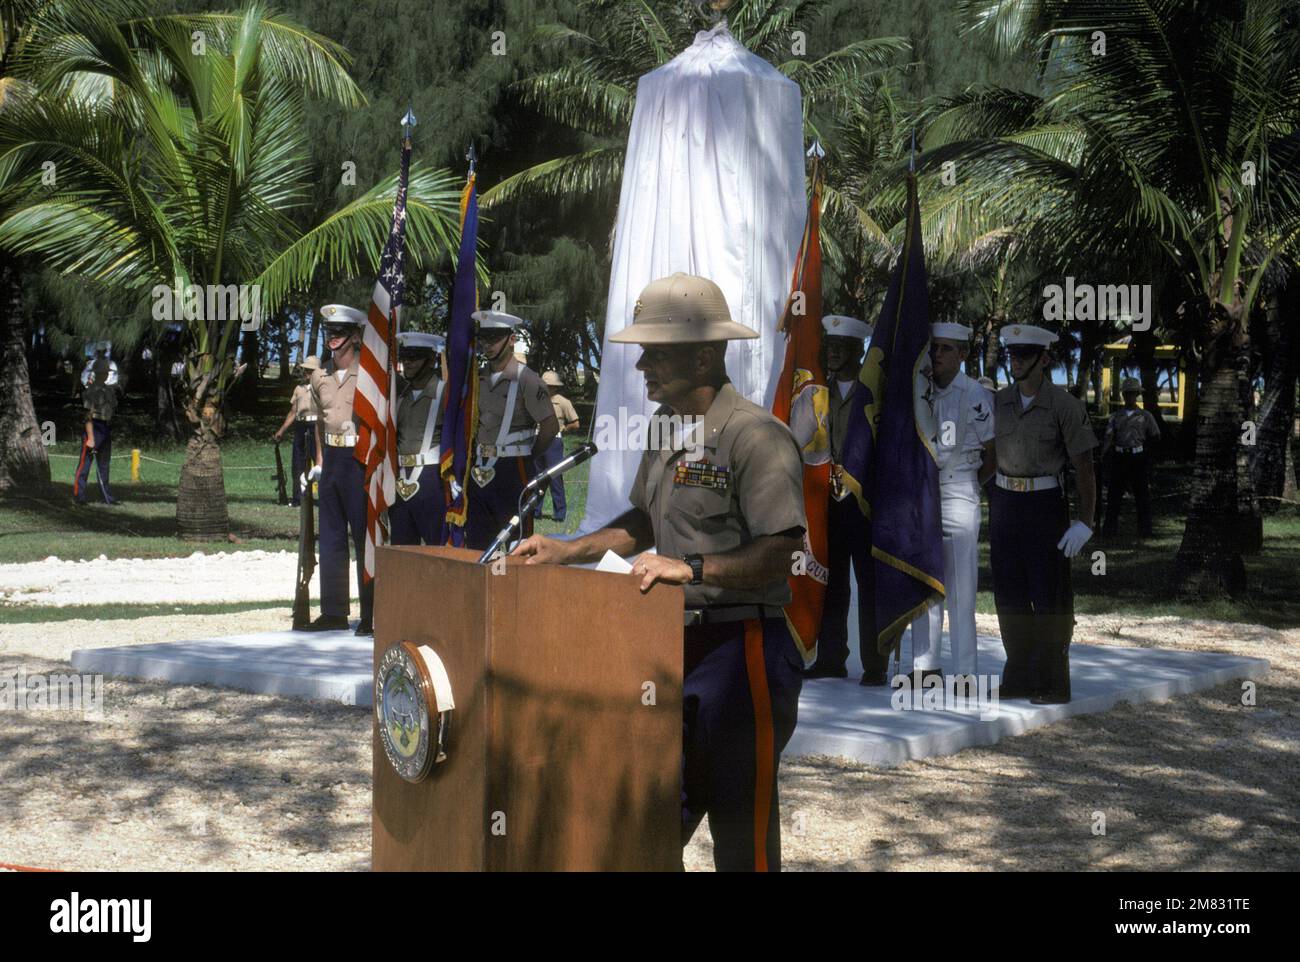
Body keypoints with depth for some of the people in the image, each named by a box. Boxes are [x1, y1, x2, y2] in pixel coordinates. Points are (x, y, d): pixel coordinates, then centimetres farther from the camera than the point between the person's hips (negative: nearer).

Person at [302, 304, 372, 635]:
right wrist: (320, 462, 17)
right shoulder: (320, 376, 11)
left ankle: (371, 614, 1)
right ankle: (333, 612, 17)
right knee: (331, 537, 10)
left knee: (364, 538, -4)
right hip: (331, 460, 7)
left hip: (360, 459, -7)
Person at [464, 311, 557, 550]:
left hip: (513, 470, -7)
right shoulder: (479, 378, 11)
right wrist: (478, 455, 13)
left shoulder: (526, 378, -9)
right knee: (475, 545, 10)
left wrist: (527, 457, 0)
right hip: (481, 472, 7)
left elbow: (550, 427, -11)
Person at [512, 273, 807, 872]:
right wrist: (569, 551, 14)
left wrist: (691, 568, -28)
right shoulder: (666, 429, 12)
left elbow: (780, 553, -23)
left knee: (742, 827, 2)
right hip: (675, 641, 9)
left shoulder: (756, 435, -17)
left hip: (740, 648, -8)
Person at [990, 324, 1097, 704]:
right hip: (1005, 503, 5)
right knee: (1009, 595, 8)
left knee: (1049, 598, -1)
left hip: (1045, 505, -5)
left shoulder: (1065, 406, -10)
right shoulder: (999, 402, 5)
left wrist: (1085, 523, -15)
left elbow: (1084, 469, -10)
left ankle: (1054, 684, 6)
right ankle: (1020, 677, 18)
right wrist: (992, 508, 12)